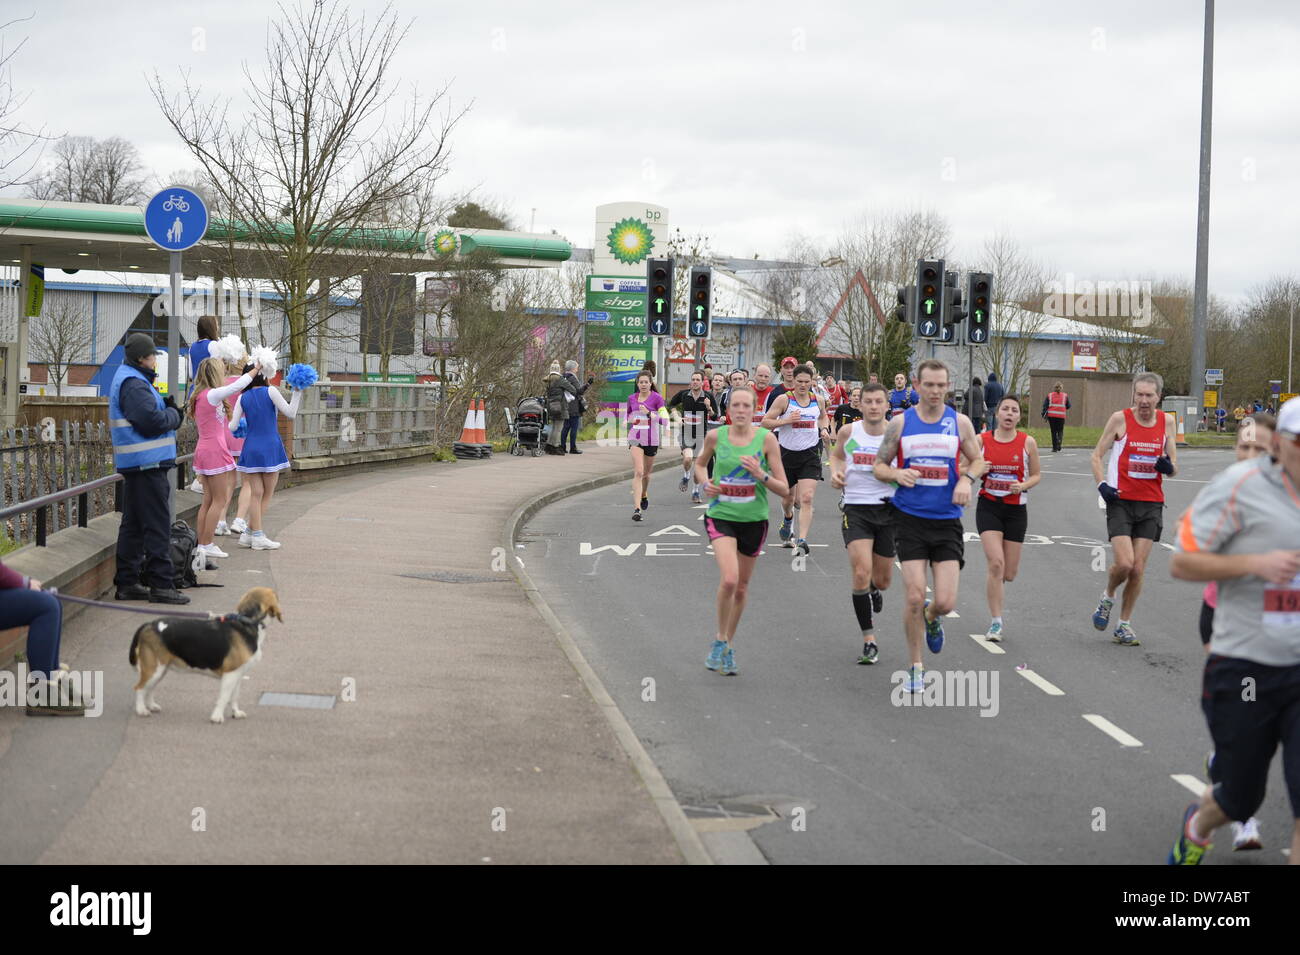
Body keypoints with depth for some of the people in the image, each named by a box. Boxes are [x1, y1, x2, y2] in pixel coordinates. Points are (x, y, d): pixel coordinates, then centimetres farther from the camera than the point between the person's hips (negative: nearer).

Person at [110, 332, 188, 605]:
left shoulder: (126, 379, 19)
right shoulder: (134, 384, -15)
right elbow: (151, 421, -22)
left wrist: (167, 409, 4)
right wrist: (174, 414, -5)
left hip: (135, 466, 11)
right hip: (148, 463, -11)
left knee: (133, 524, 14)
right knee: (157, 524, -9)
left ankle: (126, 582, 18)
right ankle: (161, 585, -9)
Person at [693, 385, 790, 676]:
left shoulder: (766, 438, -8)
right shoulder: (715, 436, -5)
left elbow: (784, 489, -6)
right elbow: (700, 463, 18)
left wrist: (761, 475, -22)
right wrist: (705, 483, -2)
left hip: (754, 520, 1)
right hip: (721, 517, -1)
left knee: (741, 588, 12)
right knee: (729, 579, -22)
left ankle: (729, 645, 33)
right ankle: (720, 639, 0)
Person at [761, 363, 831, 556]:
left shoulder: (817, 400, 5)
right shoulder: (783, 399, -7)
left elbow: (824, 417, 26)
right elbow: (765, 422, -7)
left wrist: (824, 429, 5)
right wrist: (786, 420, -21)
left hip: (810, 455, 0)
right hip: (787, 453, 0)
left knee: (806, 499, -16)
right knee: (788, 498, 17)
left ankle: (802, 540, -20)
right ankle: (787, 519, 53)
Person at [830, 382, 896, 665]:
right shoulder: (848, 432, -2)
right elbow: (837, 455, 19)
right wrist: (836, 472, -1)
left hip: (889, 508, 1)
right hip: (856, 508, -1)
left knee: (882, 580, 11)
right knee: (861, 573, -18)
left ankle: (875, 590, 53)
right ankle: (869, 641, -8)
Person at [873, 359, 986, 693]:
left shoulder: (960, 423, 3)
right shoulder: (900, 423, 1)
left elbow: (978, 461, 14)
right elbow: (879, 465, 7)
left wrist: (966, 479, -8)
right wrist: (897, 474, -15)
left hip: (947, 520, 1)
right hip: (910, 519, -1)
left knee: (945, 602, -5)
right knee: (914, 597, -9)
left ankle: (931, 619, 34)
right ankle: (916, 667, 9)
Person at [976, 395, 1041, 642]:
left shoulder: (1028, 443, -3)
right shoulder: (982, 440, -3)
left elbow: (1036, 475, 7)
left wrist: (1023, 486, -13)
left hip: (1016, 509, 1)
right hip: (988, 507, -1)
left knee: (1009, 573, 6)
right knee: (996, 563, -17)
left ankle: (995, 587, 44)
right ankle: (996, 623, -8)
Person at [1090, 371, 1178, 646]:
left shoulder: (1167, 422, 4)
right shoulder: (1120, 419, -5)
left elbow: (1173, 468, 11)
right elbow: (1097, 454, 2)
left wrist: (1168, 466, -13)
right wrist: (1102, 484, -14)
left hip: (1151, 503, 3)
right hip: (1121, 500, -3)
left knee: (1138, 568, 1)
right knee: (1124, 563, -15)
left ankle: (1125, 624, 15)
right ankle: (1108, 597, 18)